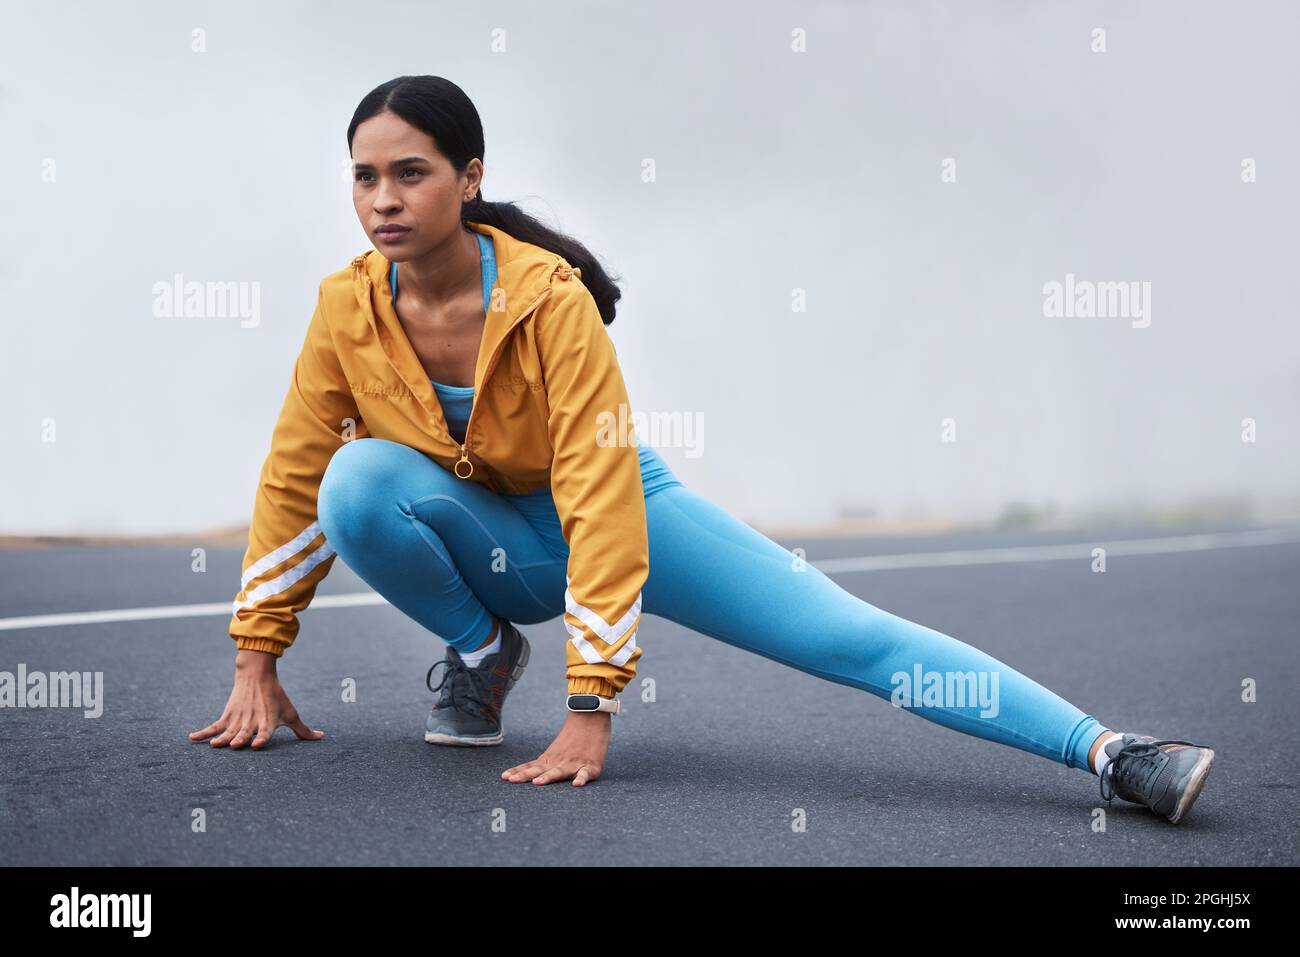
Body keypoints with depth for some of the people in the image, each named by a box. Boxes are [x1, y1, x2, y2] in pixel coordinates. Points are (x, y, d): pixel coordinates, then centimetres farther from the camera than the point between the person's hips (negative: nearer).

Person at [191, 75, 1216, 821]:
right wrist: (258, 662, -6)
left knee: (846, 635, -18)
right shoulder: (348, 311, -16)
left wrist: (592, 709, -34)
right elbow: (292, 478, -6)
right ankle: (482, 651, -3)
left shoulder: (548, 297, -27)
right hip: (485, 539, 3)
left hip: (617, 513, -3)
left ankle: (1108, 752, -19)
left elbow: (601, 497, -30)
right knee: (360, 482, -30)